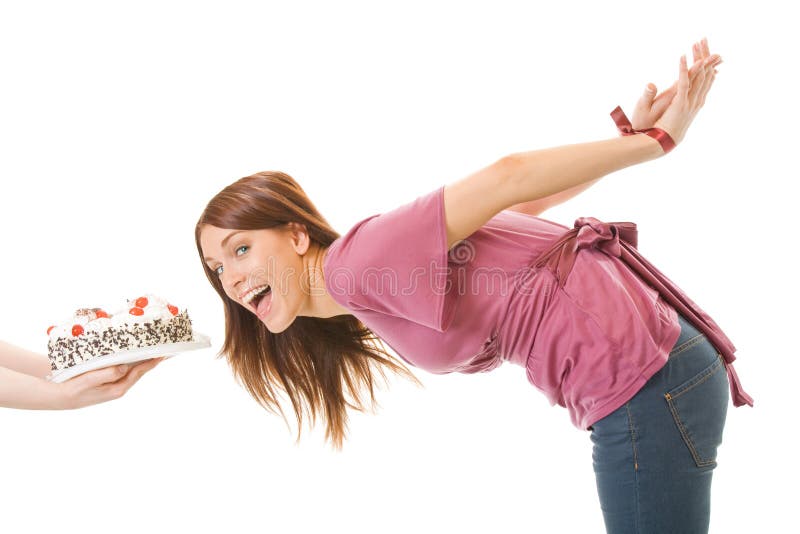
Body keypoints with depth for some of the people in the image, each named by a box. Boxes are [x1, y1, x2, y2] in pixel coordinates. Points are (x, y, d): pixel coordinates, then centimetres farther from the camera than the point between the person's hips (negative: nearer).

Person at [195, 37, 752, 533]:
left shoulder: (358, 258, -13)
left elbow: (505, 179, -17)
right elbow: (522, 204, 12)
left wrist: (655, 140, -11)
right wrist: (631, 134, 6)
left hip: (643, 381, -9)